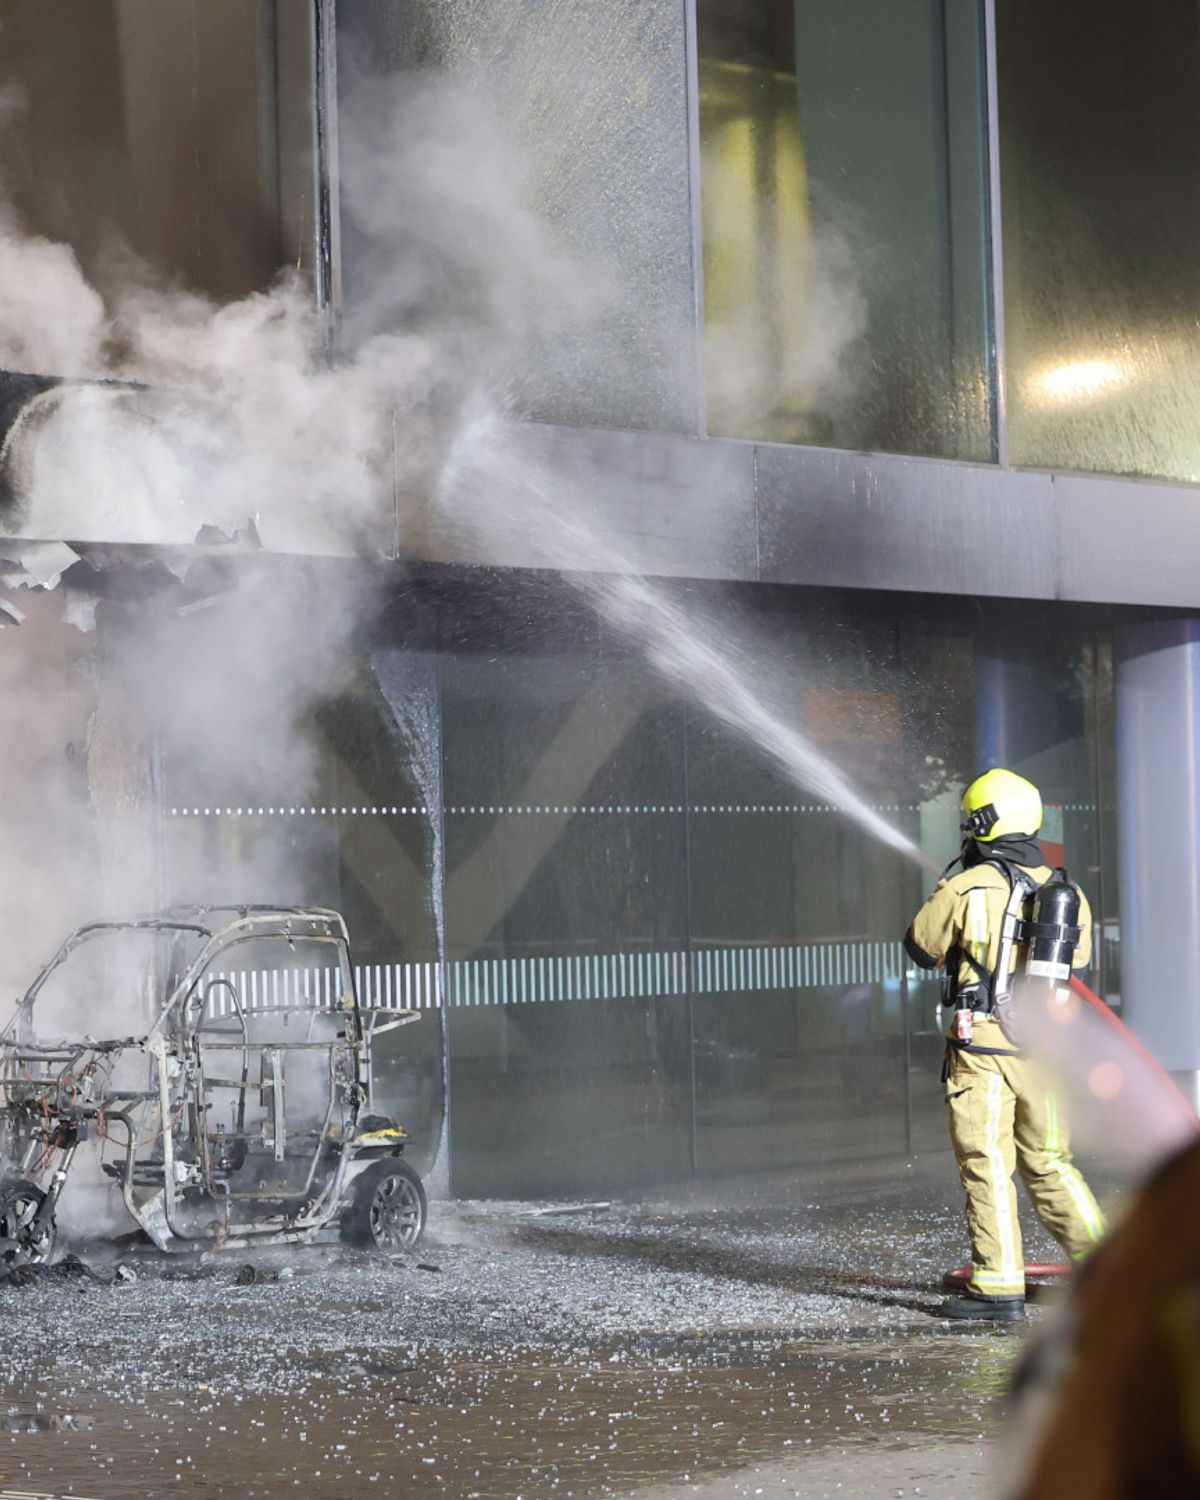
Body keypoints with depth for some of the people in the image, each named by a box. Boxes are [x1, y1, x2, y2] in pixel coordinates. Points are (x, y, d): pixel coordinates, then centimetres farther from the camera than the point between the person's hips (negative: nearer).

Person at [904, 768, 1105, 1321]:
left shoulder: (966, 888, -10)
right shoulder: (1065, 892, 7)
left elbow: (920, 946, 4)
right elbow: (1078, 954, 21)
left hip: (982, 1044, -5)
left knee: (986, 1163, -2)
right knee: (1048, 1162, 16)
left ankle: (998, 1286, -3)